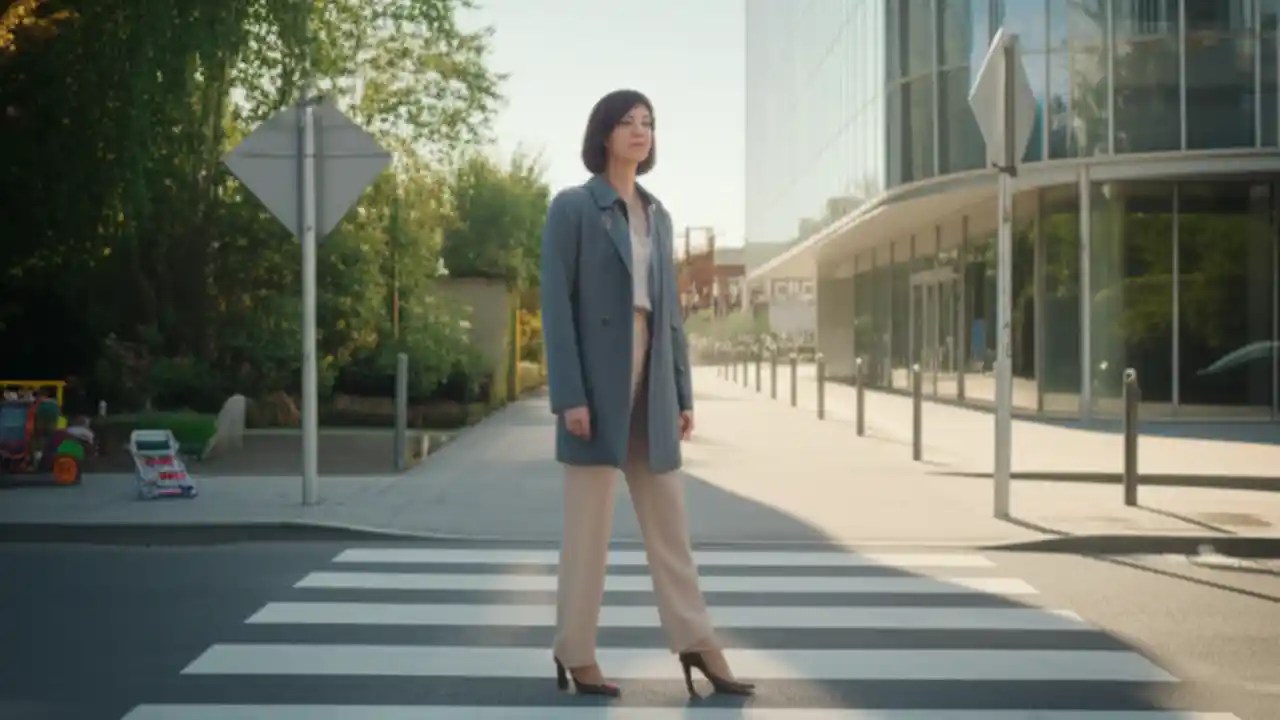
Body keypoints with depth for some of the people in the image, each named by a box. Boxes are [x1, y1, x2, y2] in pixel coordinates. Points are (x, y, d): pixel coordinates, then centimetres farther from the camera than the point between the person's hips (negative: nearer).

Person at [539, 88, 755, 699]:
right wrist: (569, 395, -17)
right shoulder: (571, 207, -4)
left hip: (649, 380, 6)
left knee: (668, 520, 8)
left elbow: (669, 309, 16)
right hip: (596, 378, -6)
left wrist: (683, 393, 11)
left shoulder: (656, 214, 16)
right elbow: (556, 304, -10)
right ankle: (576, 652, 9)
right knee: (588, 523, -1)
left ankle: (696, 642, 13)